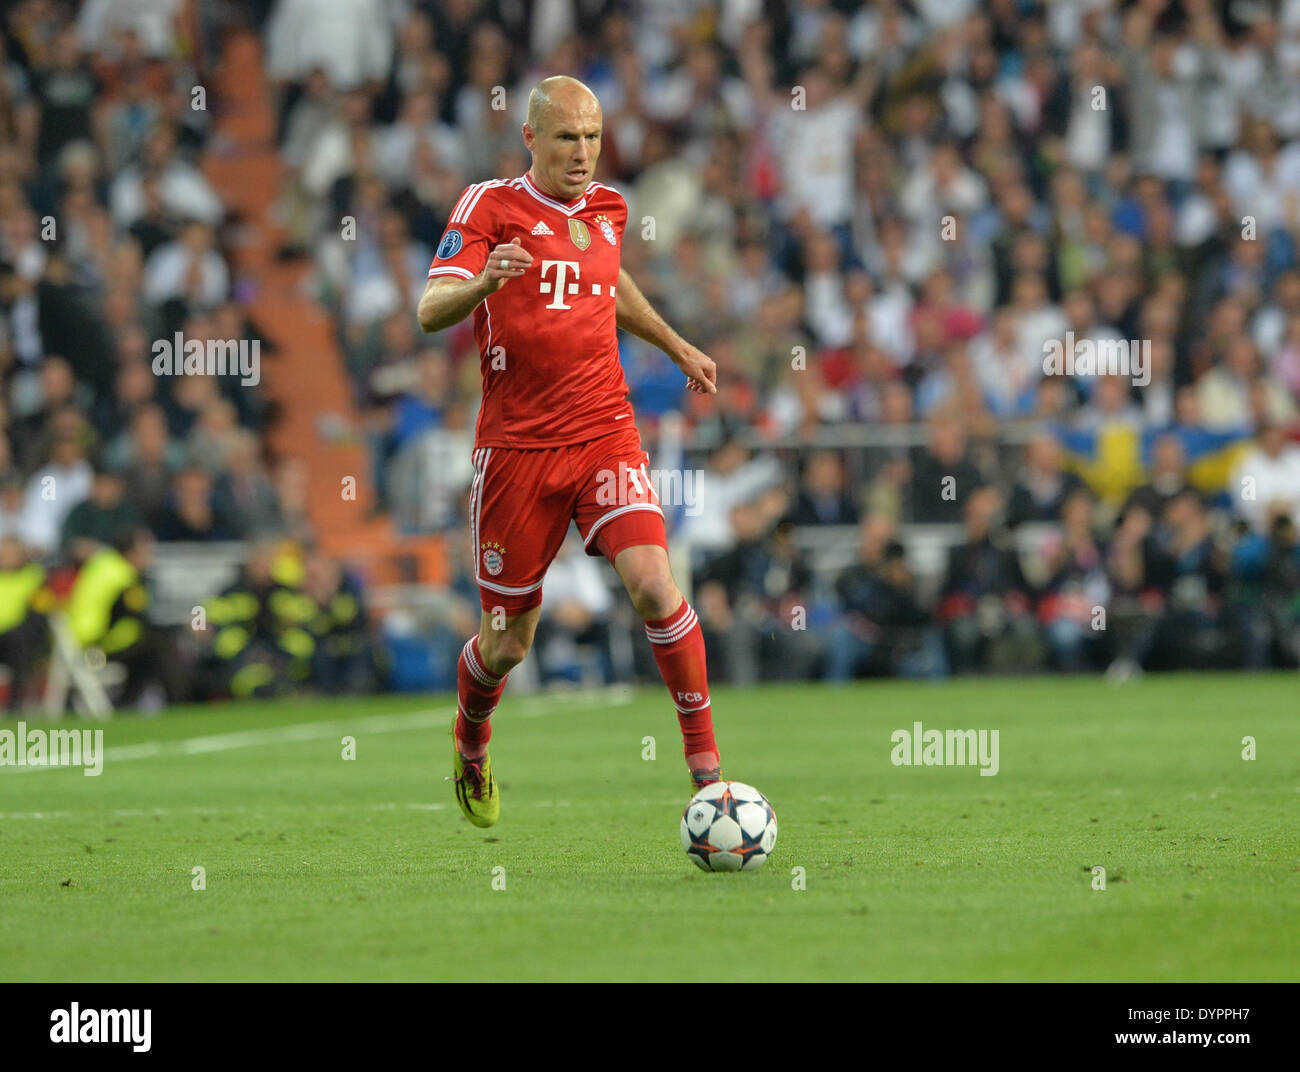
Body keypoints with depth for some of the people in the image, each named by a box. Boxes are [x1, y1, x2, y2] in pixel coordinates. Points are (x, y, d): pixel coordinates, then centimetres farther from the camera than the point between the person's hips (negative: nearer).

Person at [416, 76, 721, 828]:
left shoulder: (606, 208, 11)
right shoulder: (489, 207, -5)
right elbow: (431, 311, -16)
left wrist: (678, 347, 33)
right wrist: (481, 282, -36)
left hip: (605, 434, 3)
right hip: (517, 447, -3)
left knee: (653, 582, -21)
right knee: (508, 645, 5)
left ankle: (706, 766, -14)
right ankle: (471, 744, 38)